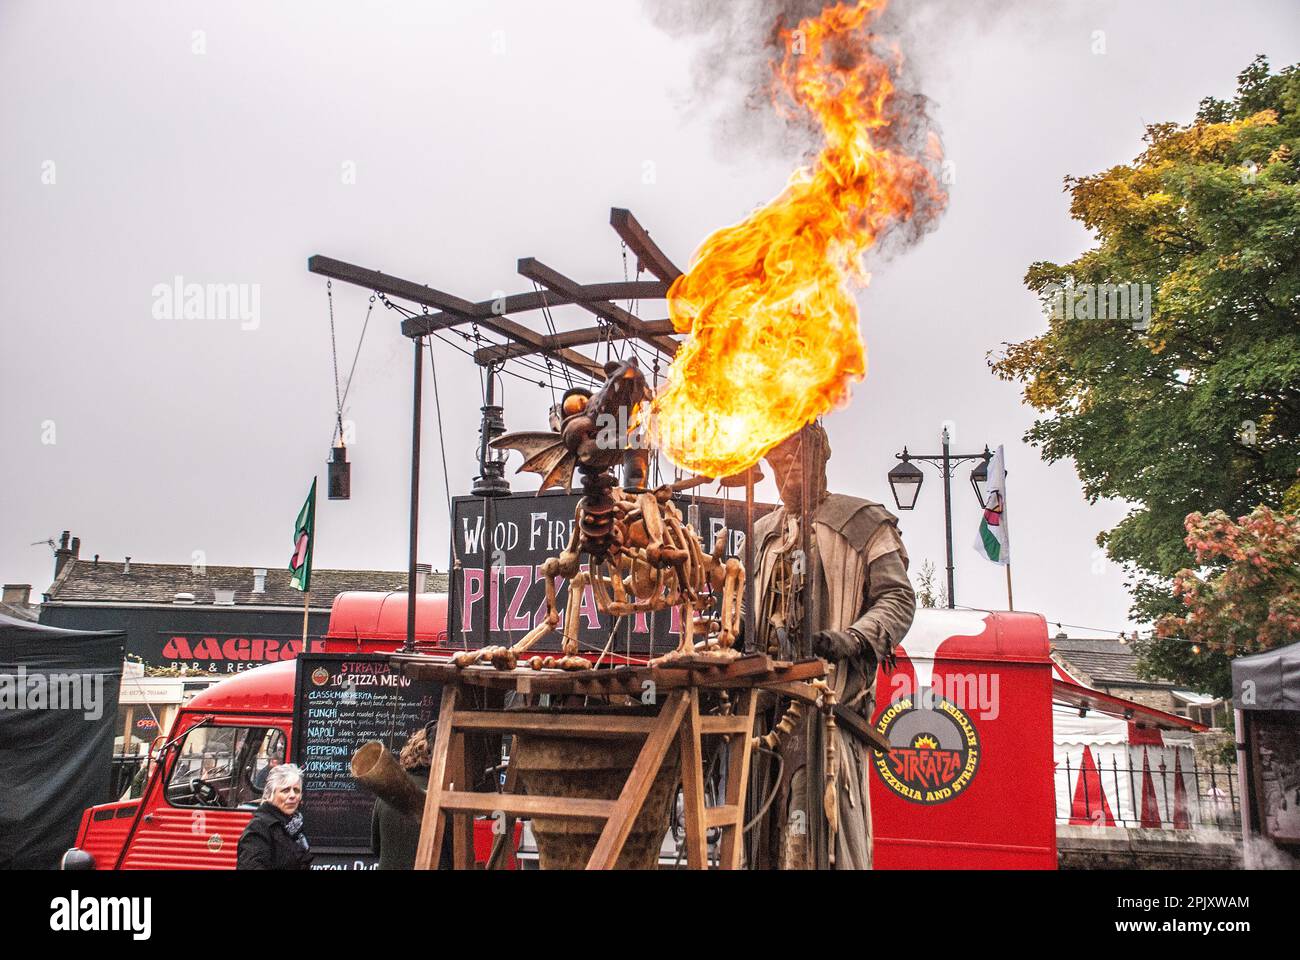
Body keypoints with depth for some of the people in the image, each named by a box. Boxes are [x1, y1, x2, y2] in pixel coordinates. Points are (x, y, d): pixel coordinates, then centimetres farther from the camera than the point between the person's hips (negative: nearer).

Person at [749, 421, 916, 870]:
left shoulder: (861, 522, 8)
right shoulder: (763, 534, 24)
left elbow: (898, 598, 0)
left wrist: (850, 640, -18)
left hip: (829, 686, -5)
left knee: (823, 812, -14)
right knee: (764, 815, 0)